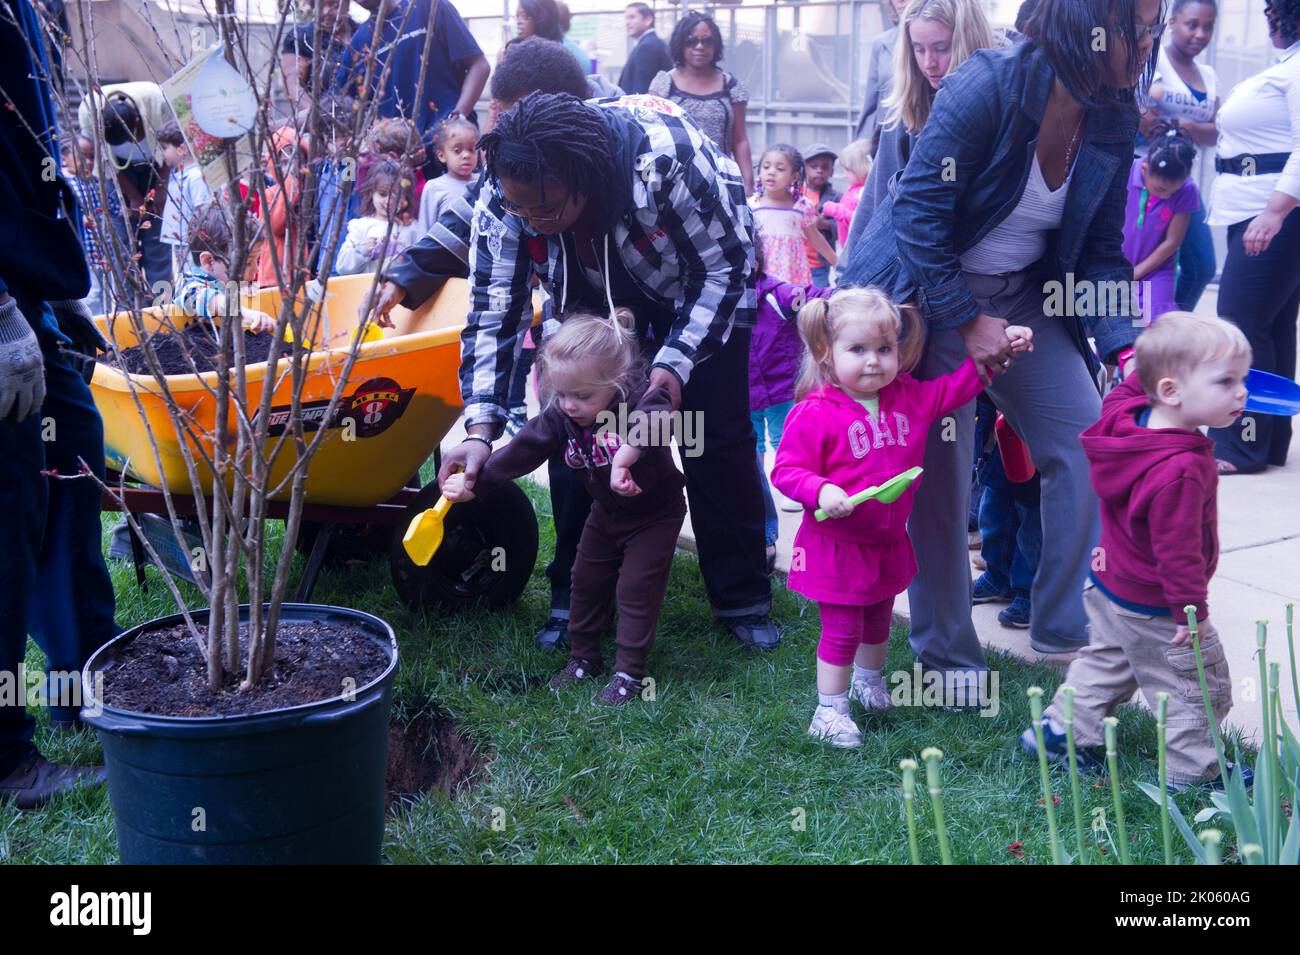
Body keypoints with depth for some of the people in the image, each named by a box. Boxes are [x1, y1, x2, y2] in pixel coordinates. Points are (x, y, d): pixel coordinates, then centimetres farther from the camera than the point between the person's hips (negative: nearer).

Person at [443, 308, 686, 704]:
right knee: (587, 581, 13)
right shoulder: (559, 416, -17)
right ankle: (584, 657, 29)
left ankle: (629, 671, 9)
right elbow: (521, 451, -16)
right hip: (606, 512, 6)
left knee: (635, 589, -4)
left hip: (654, 515, -6)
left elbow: (653, 416, -59)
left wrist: (626, 454, -77)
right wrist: (474, 483, -22)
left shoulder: (641, 402, -35)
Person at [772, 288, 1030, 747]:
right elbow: (786, 470, -17)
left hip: (888, 540, 7)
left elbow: (957, 386, 14)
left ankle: (869, 682, 50)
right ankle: (829, 710, 16)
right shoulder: (813, 414, -20)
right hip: (836, 546, -7)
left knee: (878, 619, 25)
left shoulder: (909, 397, 0)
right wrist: (821, 491, -35)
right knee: (842, 628, 0)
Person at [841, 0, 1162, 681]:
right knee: (940, 474, -2)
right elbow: (918, 213, -23)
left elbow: (1100, 250, 3)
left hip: (1021, 294, 6)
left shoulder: (1114, 121, -4)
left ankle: (1065, 627, 12)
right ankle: (946, 656, 15)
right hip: (926, 292, -6)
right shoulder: (987, 85, -23)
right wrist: (968, 321, -22)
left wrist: (1124, 347, -11)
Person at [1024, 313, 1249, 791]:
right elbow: (1177, 546, -30)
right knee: (1200, 689, 11)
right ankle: (1192, 774, 24)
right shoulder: (1181, 470, -36)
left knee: (1106, 661, 28)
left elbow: (1130, 388, 14)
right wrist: (1191, 608, -21)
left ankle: (1058, 731, 36)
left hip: (1111, 585, 9)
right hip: (1155, 609, -9)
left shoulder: (1125, 411, -12)